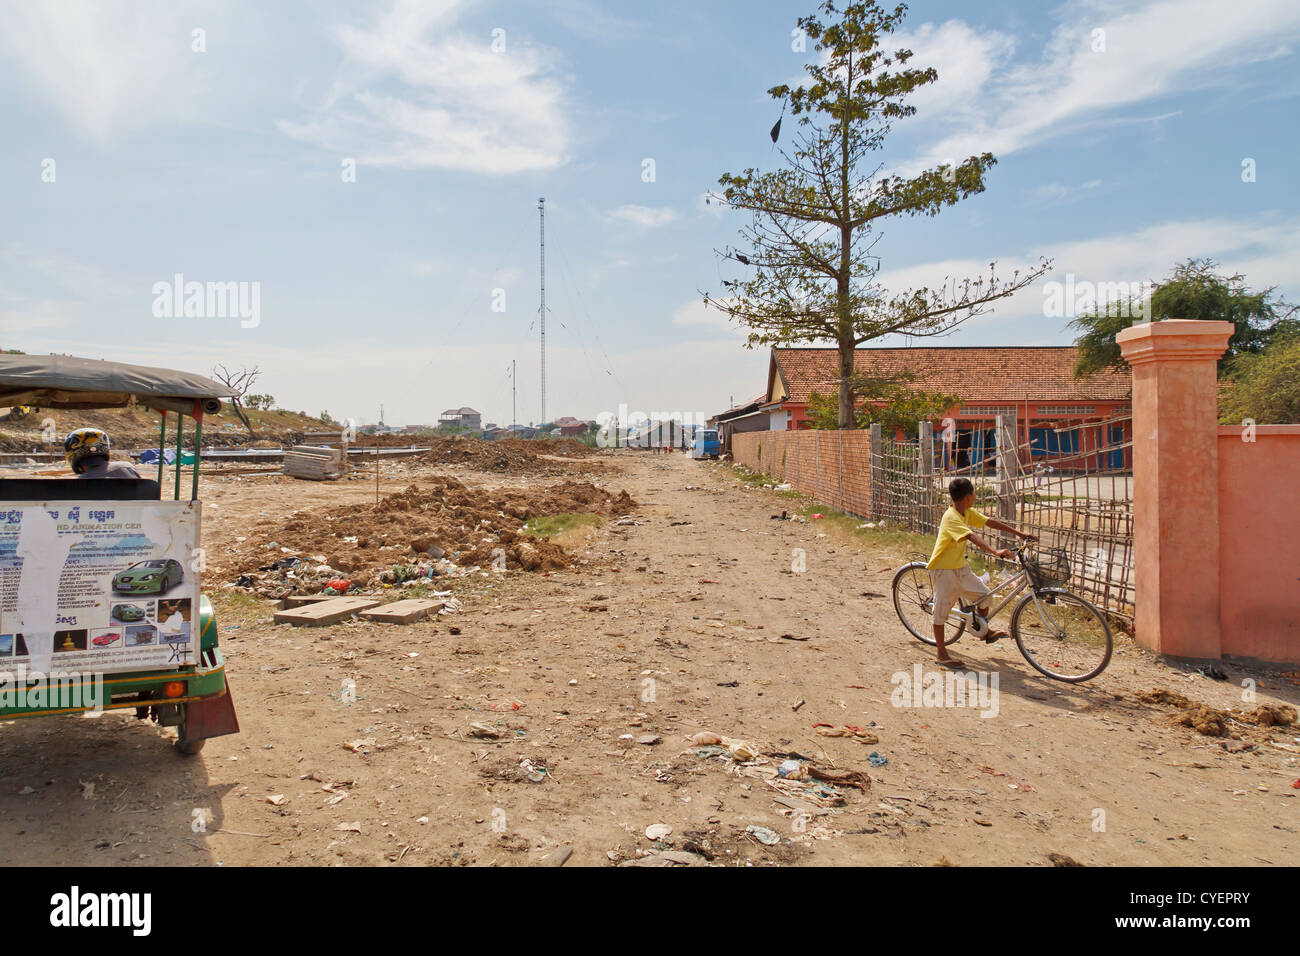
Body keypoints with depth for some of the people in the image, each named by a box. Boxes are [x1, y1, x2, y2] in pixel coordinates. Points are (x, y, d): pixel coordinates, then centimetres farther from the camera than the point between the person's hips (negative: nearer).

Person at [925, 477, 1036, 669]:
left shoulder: (968, 513, 2)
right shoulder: (951, 518, -26)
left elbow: (990, 522, 6)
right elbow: (972, 537, -39)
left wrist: (1020, 534, 4)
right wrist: (995, 552, -50)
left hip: (960, 567, 9)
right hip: (943, 569, -8)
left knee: (984, 595, 7)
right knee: (942, 610, -2)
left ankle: (985, 631, 33)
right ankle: (942, 654, 7)